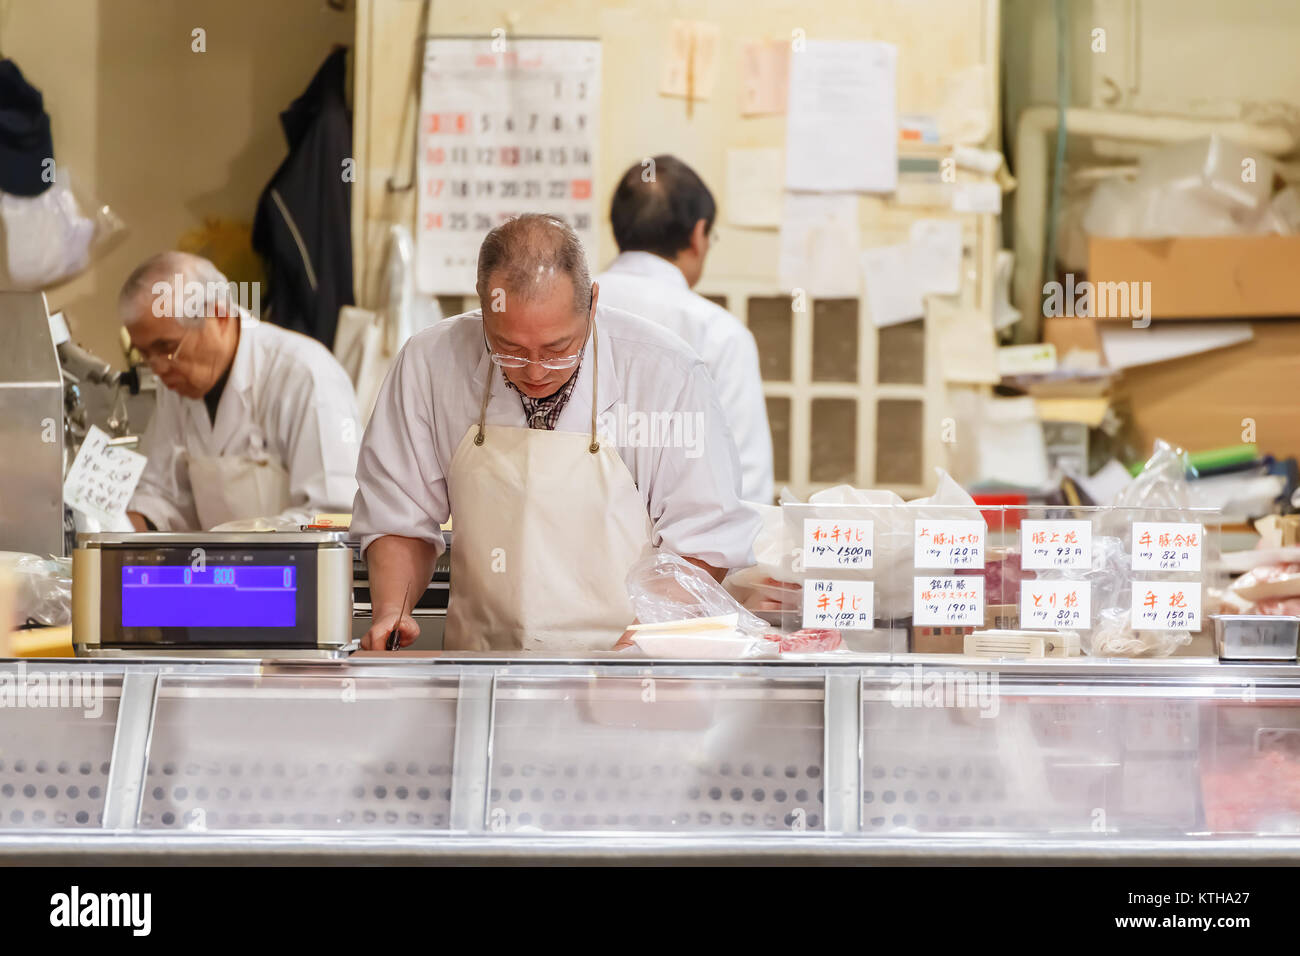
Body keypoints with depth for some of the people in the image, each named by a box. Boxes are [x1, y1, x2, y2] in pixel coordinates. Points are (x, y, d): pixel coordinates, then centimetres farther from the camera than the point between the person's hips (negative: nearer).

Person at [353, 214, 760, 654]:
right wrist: (391, 613, -8)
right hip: (480, 668, 3)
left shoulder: (666, 373, -10)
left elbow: (705, 541, -5)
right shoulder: (430, 363, -4)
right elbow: (400, 518, 8)